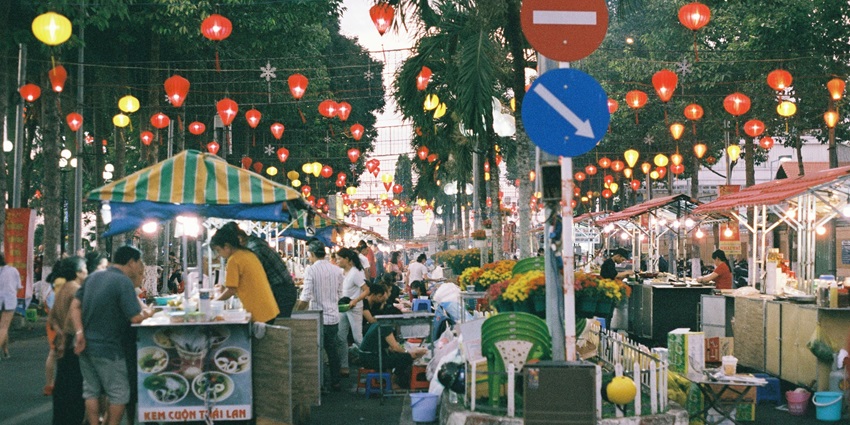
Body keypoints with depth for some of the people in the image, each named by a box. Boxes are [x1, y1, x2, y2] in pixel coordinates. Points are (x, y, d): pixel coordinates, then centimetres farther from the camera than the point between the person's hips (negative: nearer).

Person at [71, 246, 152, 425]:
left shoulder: (93, 276, 7)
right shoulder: (124, 282, -17)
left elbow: (75, 305, 5)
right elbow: (136, 318, -21)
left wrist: (79, 332, -2)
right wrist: (147, 314, -1)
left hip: (86, 345, 8)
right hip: (107, 349, -7)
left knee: (91, 391, 12)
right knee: (119, 394, 5)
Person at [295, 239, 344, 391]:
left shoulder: (311, 270, -13)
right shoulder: (337, 270, 4)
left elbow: (305, 298, -17)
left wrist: (296, 313, -3)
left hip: (318, 317, -5)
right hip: (333, 316, 5)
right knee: (332, 350, 16)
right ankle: (335, 382, 21)